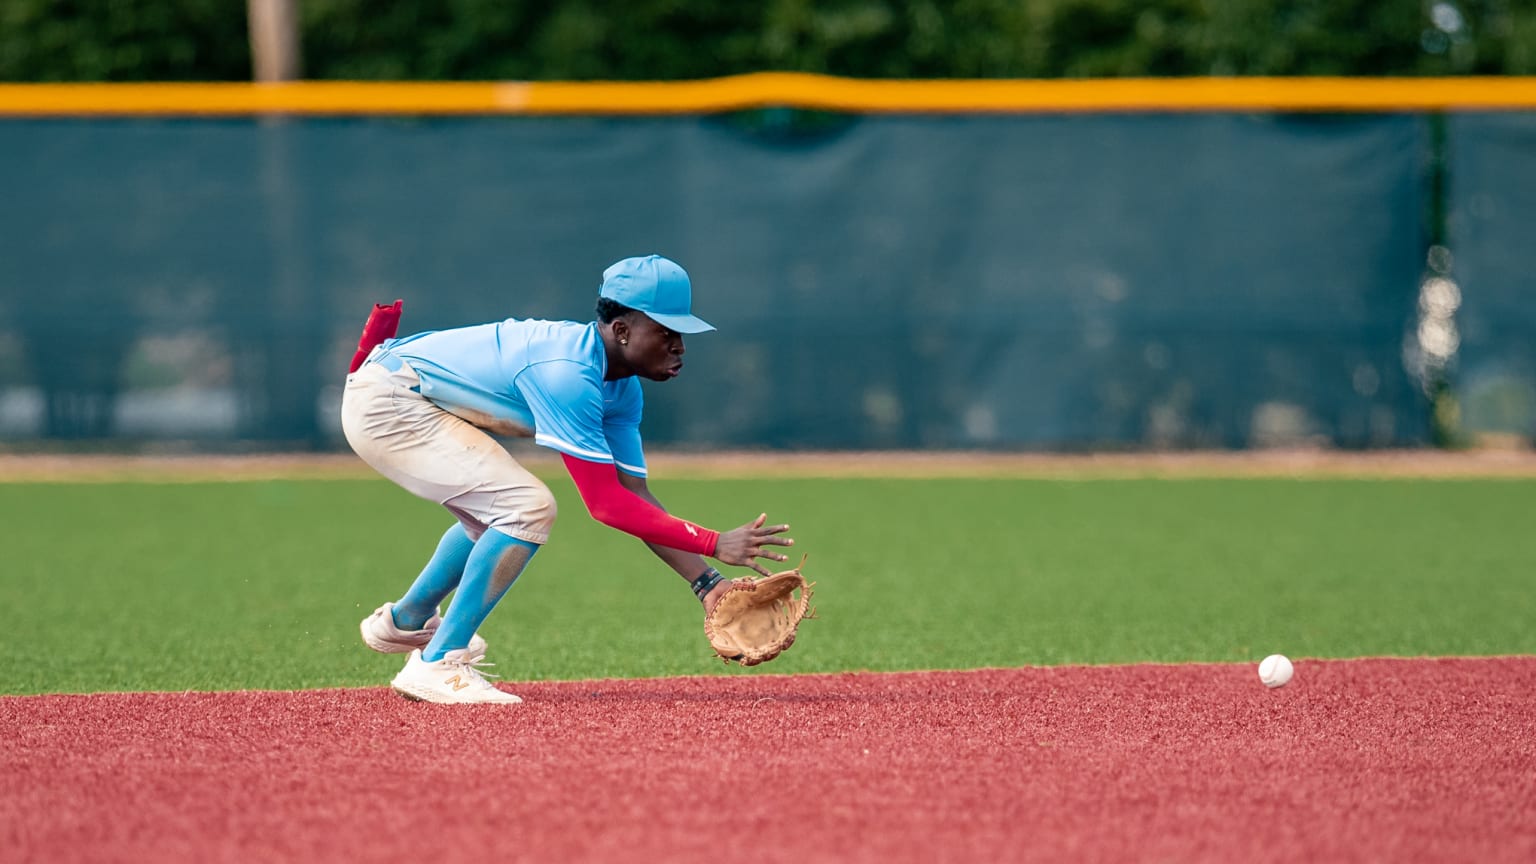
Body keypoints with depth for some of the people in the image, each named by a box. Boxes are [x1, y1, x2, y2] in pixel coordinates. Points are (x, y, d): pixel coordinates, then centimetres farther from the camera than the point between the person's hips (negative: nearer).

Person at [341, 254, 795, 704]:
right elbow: (606, 504, -28)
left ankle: (405, 621, 49)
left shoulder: (621, 390, 2)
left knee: (497, 508, 29)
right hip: (385, 401, -11)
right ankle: (435, 665, -15)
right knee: (528, 508, -21)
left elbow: (635, 497, 2)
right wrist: (715, 544, -28)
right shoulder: (569, 374, -28)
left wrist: (707, 583, -8)